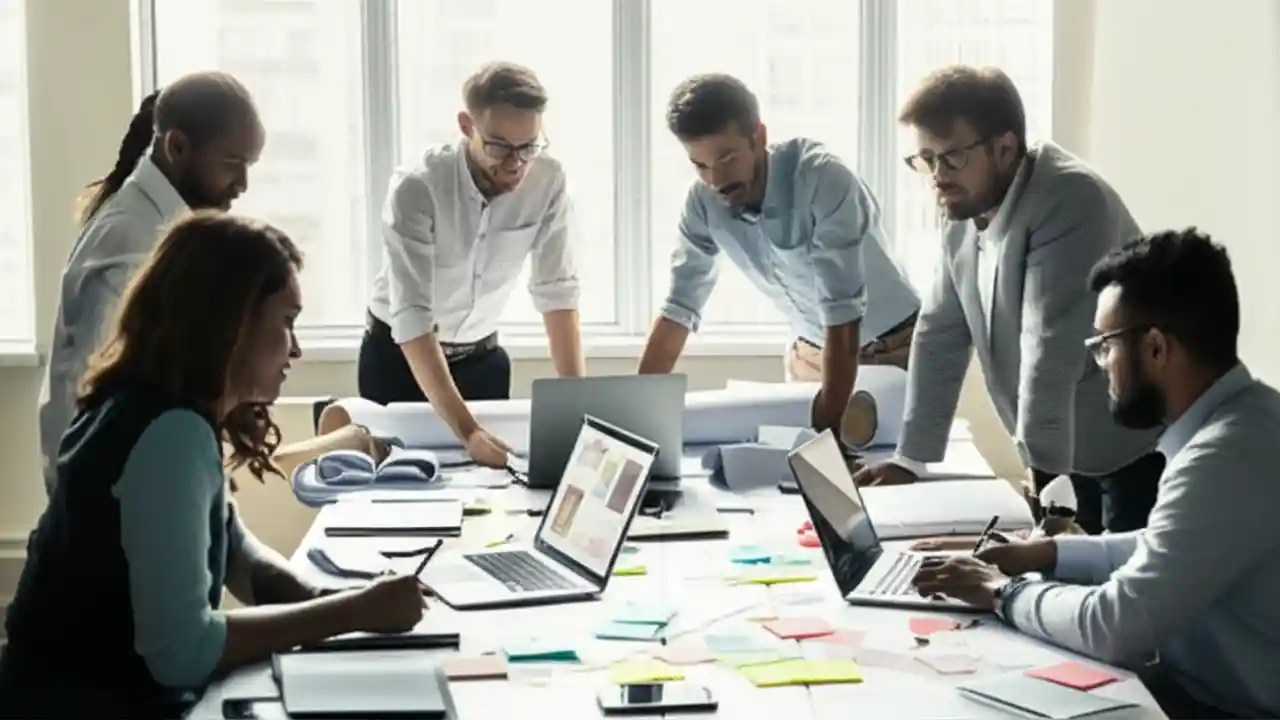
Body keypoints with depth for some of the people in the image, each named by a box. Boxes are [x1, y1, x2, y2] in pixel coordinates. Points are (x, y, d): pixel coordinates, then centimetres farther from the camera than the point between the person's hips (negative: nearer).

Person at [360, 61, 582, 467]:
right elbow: (411, 317, -36)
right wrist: (467, 432, -46)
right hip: (399, 354, -3)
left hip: (481, 355, 4)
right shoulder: (417, 189, -31)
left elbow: (556, 291, -14)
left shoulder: (548, 182, -18)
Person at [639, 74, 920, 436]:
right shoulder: (703, 202, -14)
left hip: (892, 346, -4)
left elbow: (843, 315, -34)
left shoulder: (822, 180, -31)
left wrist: (829, 428, -37)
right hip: (812, 352, 4)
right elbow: (679, 309, -5)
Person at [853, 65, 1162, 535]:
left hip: (1139, 449, -7)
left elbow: (1052, 350, -29)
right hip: (1070, 451, 7)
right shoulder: (963, 215, 2)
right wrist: (909, 460, 7)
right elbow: (940, 336, 8)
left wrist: (1041, 472, -31)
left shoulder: (1069, 203, -24)